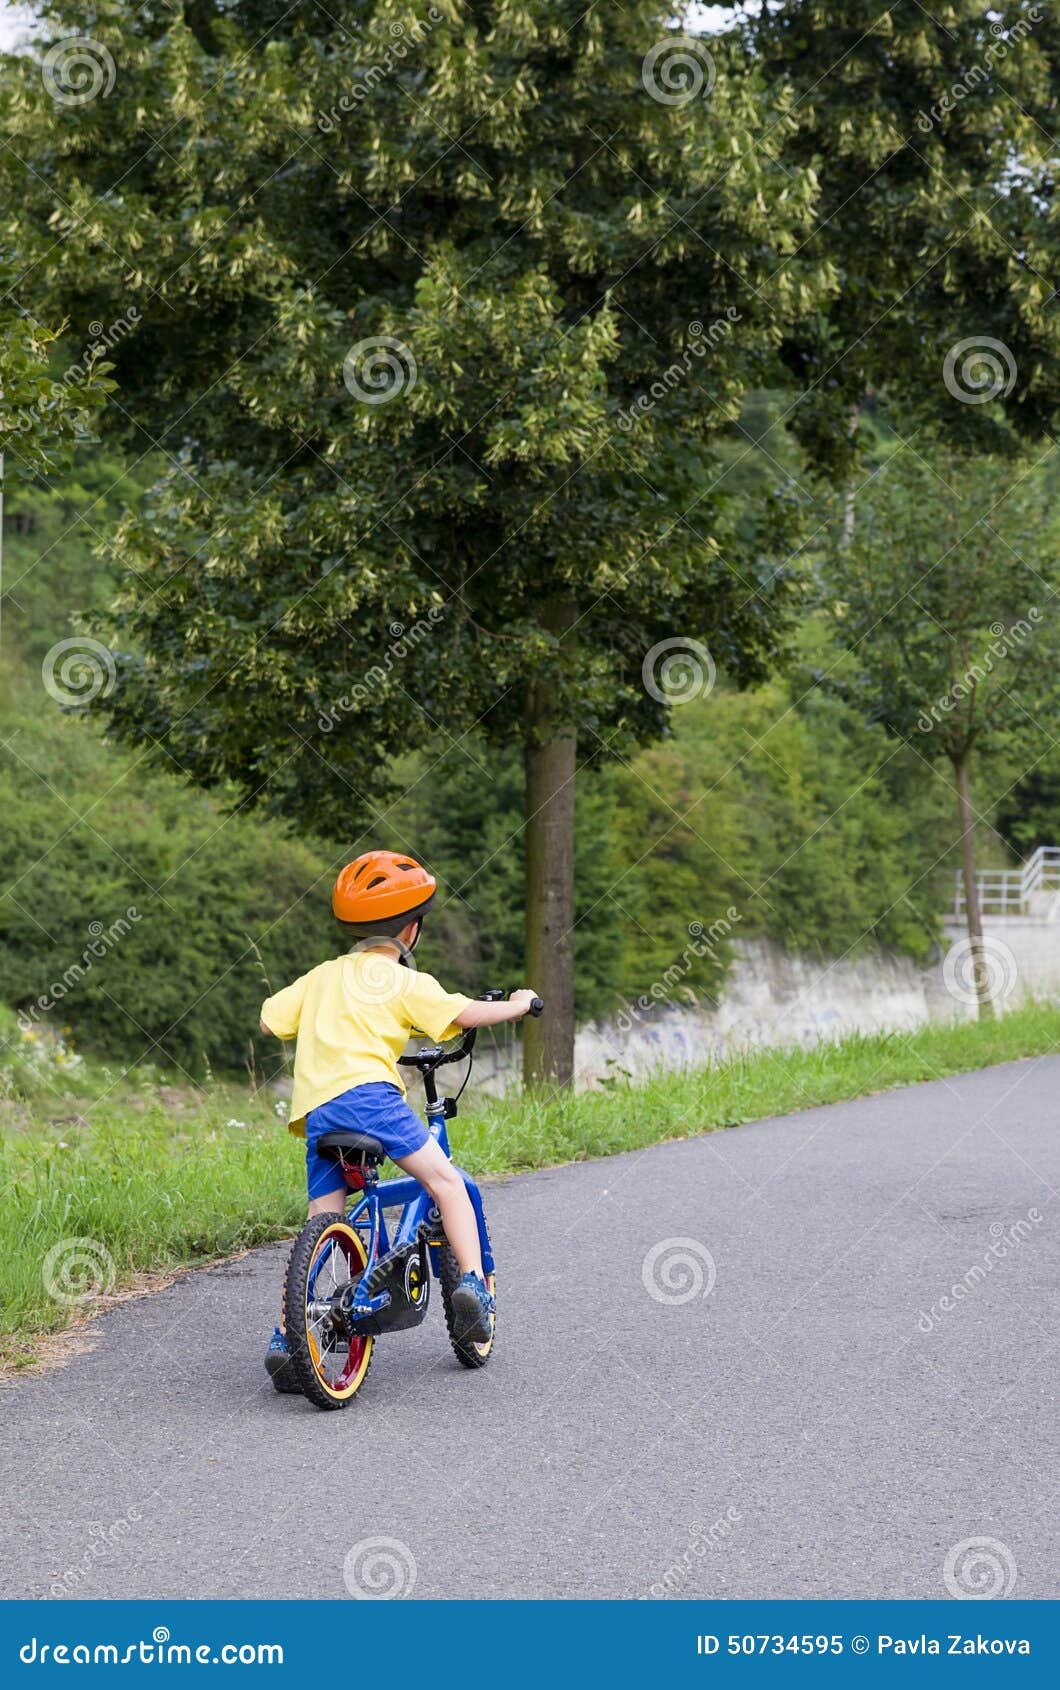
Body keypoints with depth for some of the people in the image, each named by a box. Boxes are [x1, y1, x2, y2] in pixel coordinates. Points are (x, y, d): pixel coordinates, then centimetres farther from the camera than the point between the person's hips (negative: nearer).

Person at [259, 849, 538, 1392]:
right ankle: (472, 1282, -12)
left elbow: (271, 1020, 23)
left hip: (315, 1108, 5)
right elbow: (467, 1013, 2)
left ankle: (285, 1338, 0)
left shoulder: (322, 976, 23)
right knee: (446, 1183, 3)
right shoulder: (404, 982, 7)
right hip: (368, 1092, -5)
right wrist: (518, 1004, 21)